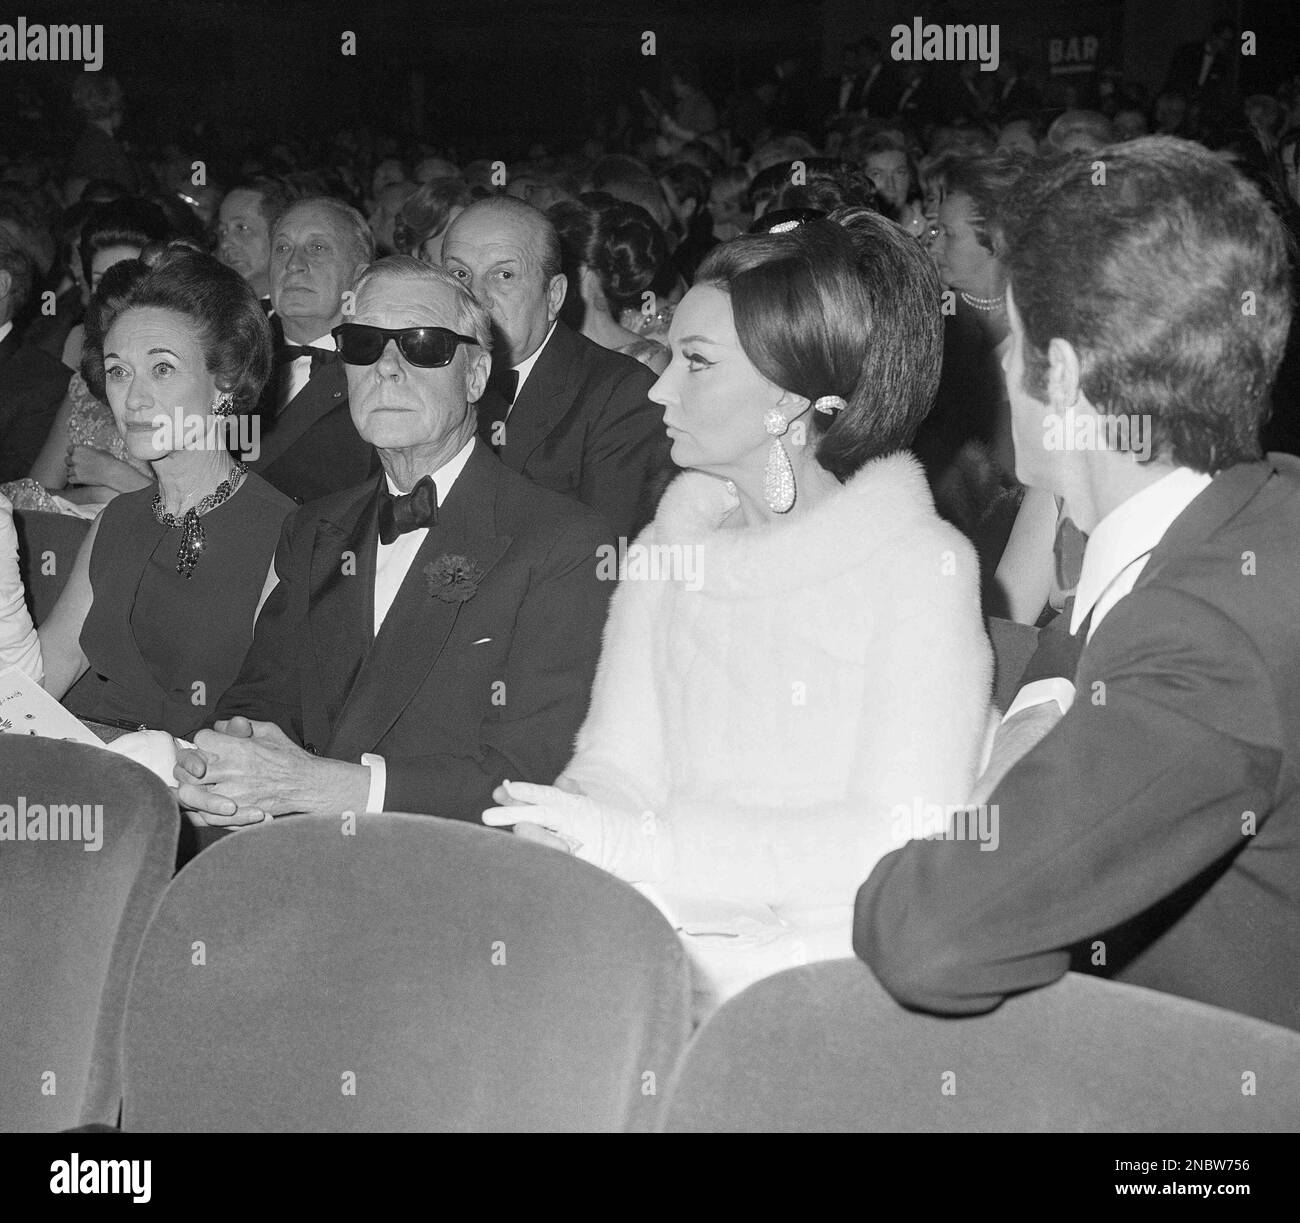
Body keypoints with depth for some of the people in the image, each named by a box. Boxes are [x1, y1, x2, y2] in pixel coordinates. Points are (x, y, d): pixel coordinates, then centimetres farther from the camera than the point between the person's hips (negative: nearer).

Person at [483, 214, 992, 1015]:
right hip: (664, 936, 6)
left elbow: (903, 841, -15)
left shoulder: (920, 566, -7)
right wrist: (557, 835, -17)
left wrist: (643, 842, -21)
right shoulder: (676, 540, 12)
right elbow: (615, 762, 7)